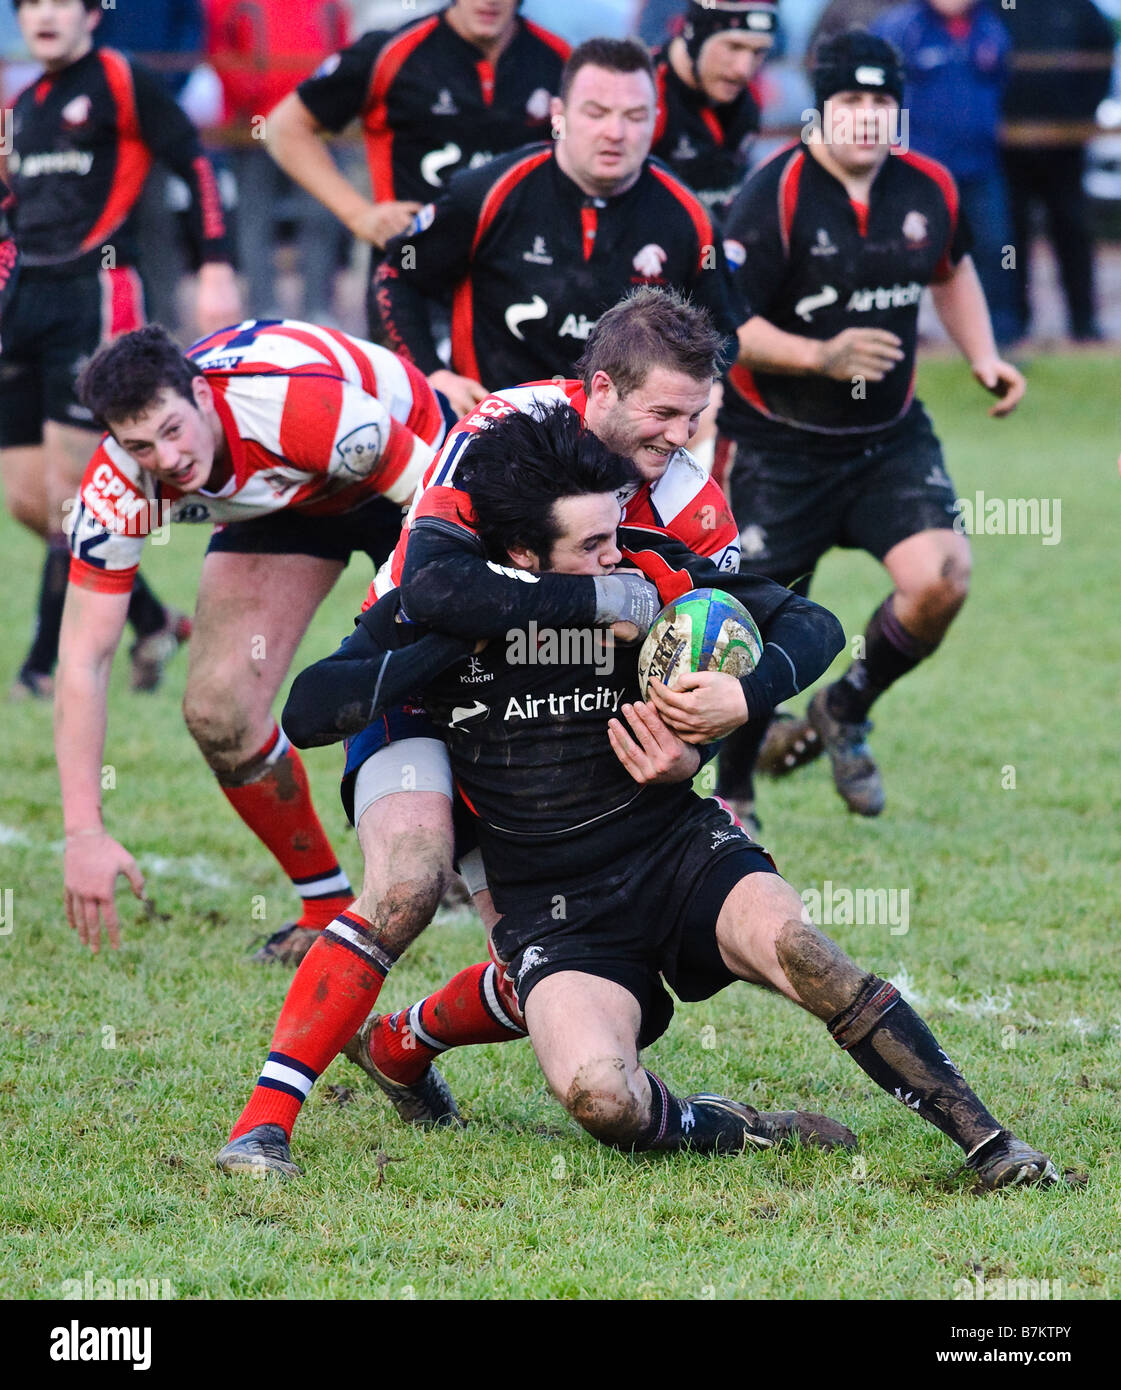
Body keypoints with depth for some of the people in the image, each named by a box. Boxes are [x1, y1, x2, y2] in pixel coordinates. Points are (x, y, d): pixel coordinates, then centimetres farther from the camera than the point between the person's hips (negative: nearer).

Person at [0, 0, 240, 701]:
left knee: (69, 492, -10)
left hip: (96, 295, -8)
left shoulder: (121, 81, -3)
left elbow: (196, 164, -6)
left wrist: (216, 267, -14)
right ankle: (154, 622, 18)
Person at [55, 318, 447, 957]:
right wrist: (84, 832, -30)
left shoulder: (304, 406, -42)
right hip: (284, 501, 4)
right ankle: (330, 912, 9)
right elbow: (84, 658, -24)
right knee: (218, 711, -11)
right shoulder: (119, 490, -29)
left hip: (404, 476, -4)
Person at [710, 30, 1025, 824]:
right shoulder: (775, 197, -16)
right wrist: (821, 357, -30)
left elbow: (952, 270, 22)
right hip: (779, 444, -4)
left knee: (942, 579, -16)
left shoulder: (930, 190, 0)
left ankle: (845, 714, 12)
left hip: (891, 437, 4)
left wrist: (984, 358, 10)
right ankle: (732, 798, 23)